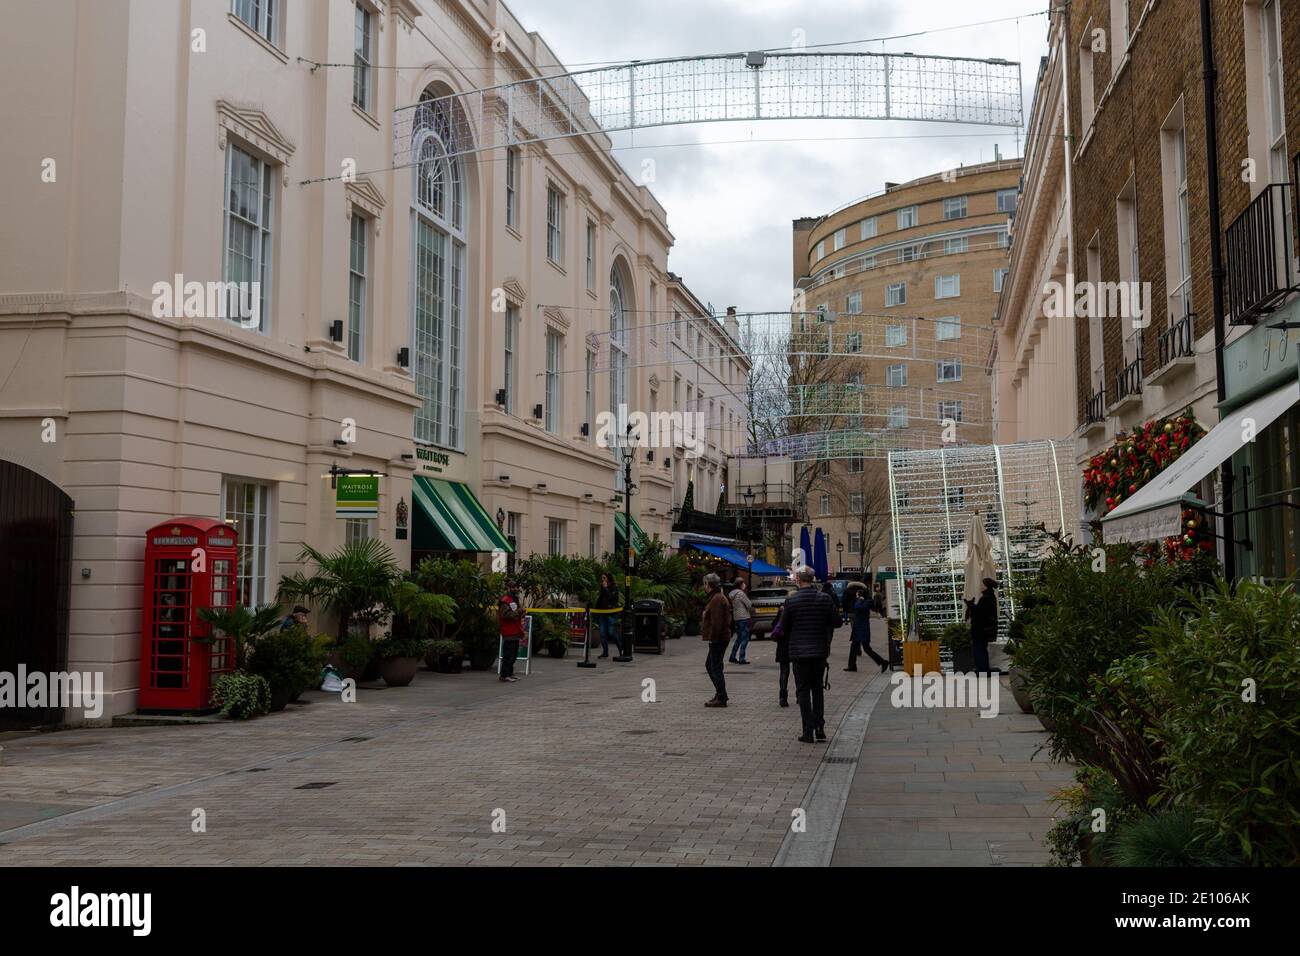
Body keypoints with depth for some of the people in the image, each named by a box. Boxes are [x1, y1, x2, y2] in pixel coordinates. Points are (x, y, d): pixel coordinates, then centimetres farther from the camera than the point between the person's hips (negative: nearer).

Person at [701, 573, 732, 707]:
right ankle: (721, 694, 23)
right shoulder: (719, 597, 18)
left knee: (716, 667, -7)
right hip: (720, 639, 11)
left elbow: (716, 622, -23)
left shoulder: (717, 599, -17)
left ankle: (721, 698, -3)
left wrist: (712, 638, -20)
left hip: (717, 639, -11)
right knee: (709, 665, 19)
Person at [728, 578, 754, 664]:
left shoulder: (732, 594, 11)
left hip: (736, 618, 9)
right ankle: (742, 659, -5)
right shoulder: (741, 593, -15)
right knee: (745, 639, -3)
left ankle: (733, 657, 17)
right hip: (744, 617, -9)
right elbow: (750, 605, -13)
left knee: (739, 638, 18)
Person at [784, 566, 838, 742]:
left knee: (803, 691, 5)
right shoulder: (825, 598, -4)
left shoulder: (791, 600, -11)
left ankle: (808, 731, 2)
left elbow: (784, 626, -4)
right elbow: (836, 620, 1)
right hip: (820, 650, 3)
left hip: (799, 651, -3)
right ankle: (820, 727, 13)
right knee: (817, 689, 17)